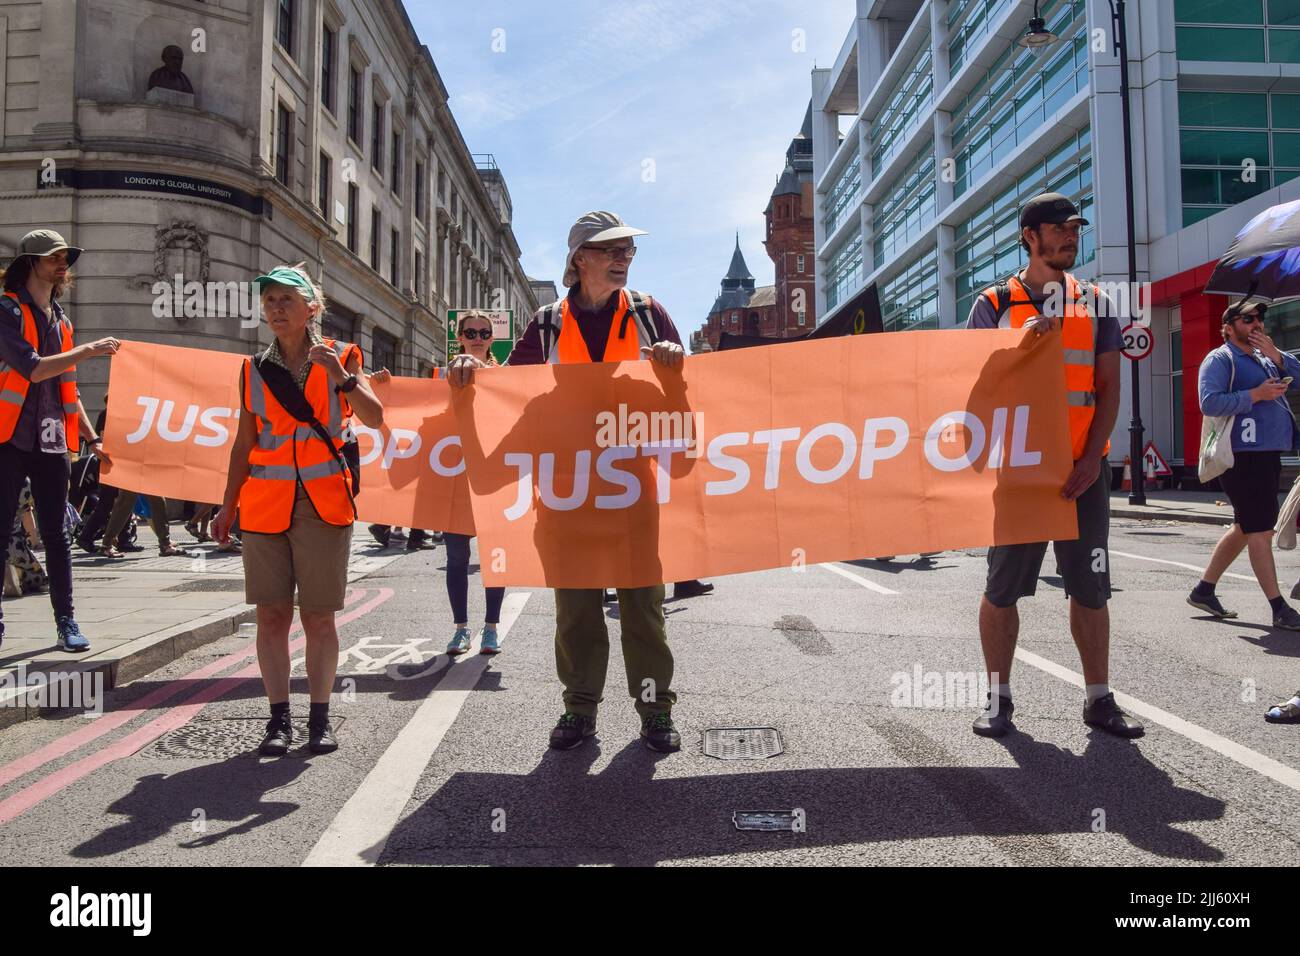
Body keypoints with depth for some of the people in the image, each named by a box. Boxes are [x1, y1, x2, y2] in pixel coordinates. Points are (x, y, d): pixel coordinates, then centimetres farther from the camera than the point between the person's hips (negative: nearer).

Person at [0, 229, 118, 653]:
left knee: (57, 534, 6)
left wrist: (92, 438, 15)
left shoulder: (61, 320, 16)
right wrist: (88, 350, -18)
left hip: (52, 442, 6)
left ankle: (66, 621, 11)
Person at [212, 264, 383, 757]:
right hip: (265, 504, 2)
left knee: (318, 616, 2)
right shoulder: (254, 369, 10)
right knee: (271, 614, 3)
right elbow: (244, 443, 12)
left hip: (323, 504, -2)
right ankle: (278, 719, 11)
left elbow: (374, 417, -8)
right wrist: (228, 506, 10)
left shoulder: (339, 357, 3)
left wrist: (341, 378, -22)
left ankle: (320, 718, 11)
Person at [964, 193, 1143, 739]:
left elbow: (1108, 387, 5)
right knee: (1002, 587, 2)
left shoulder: (1095, 305, 11)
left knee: (1090, 587, 7)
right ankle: (998, 698, 14)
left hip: (1083, 469, 2)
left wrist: (1092, 458, -8)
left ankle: (1099, 699, 19)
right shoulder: (993, 304, 3)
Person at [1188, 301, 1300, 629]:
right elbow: (1209, 402, -18)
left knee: (1244, 528, 14)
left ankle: (1204, 590, 23)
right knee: (1261, 530, -7)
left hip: (1267, 454, 9)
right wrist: (1256, 395, -18)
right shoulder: (1220, 359, -5)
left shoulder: (1264, 359, 21)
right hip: (1243, 456, -9)